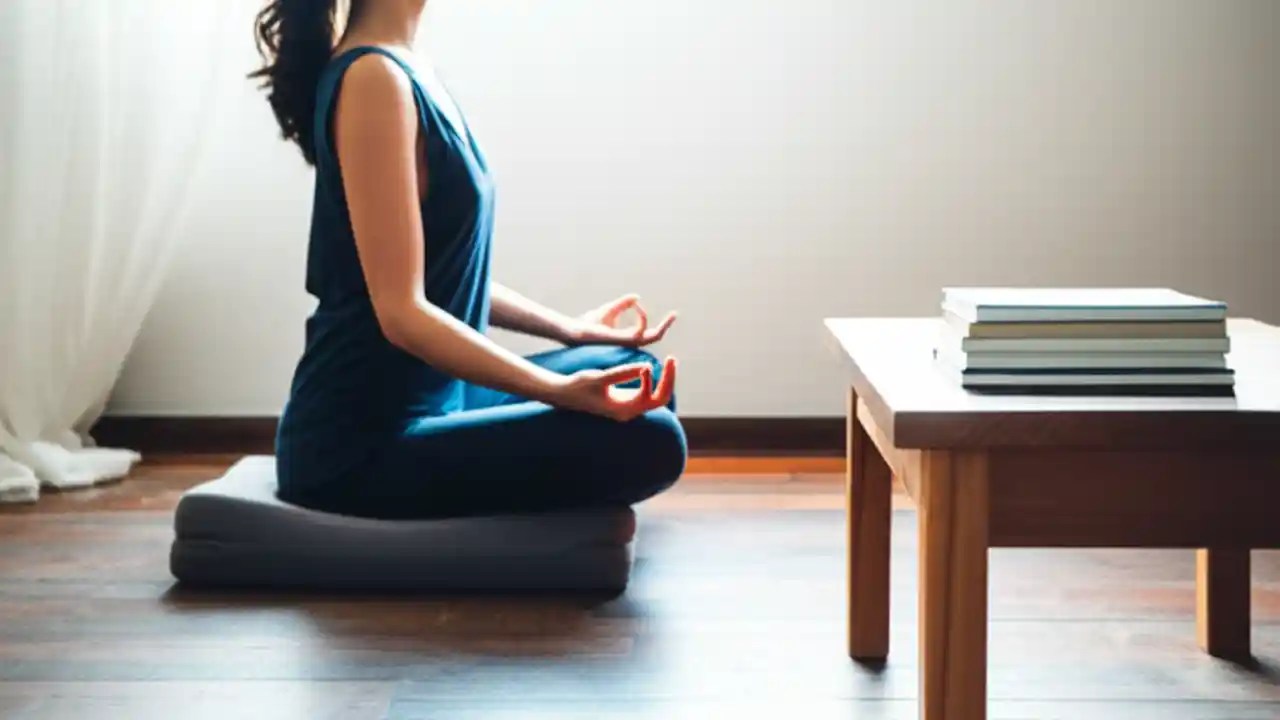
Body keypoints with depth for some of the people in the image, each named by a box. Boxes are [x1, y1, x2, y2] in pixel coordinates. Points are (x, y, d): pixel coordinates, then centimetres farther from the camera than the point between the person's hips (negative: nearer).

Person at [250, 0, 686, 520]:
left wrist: (570, 328, 23)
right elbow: (401, 311, -23)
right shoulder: (374, 77, -19)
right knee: (645, 440, -20)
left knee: (635, 373, 16)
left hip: (423, 403, 10)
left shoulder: (399, 69, 10)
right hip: (362, 441, -10)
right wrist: (561, 392, -28)